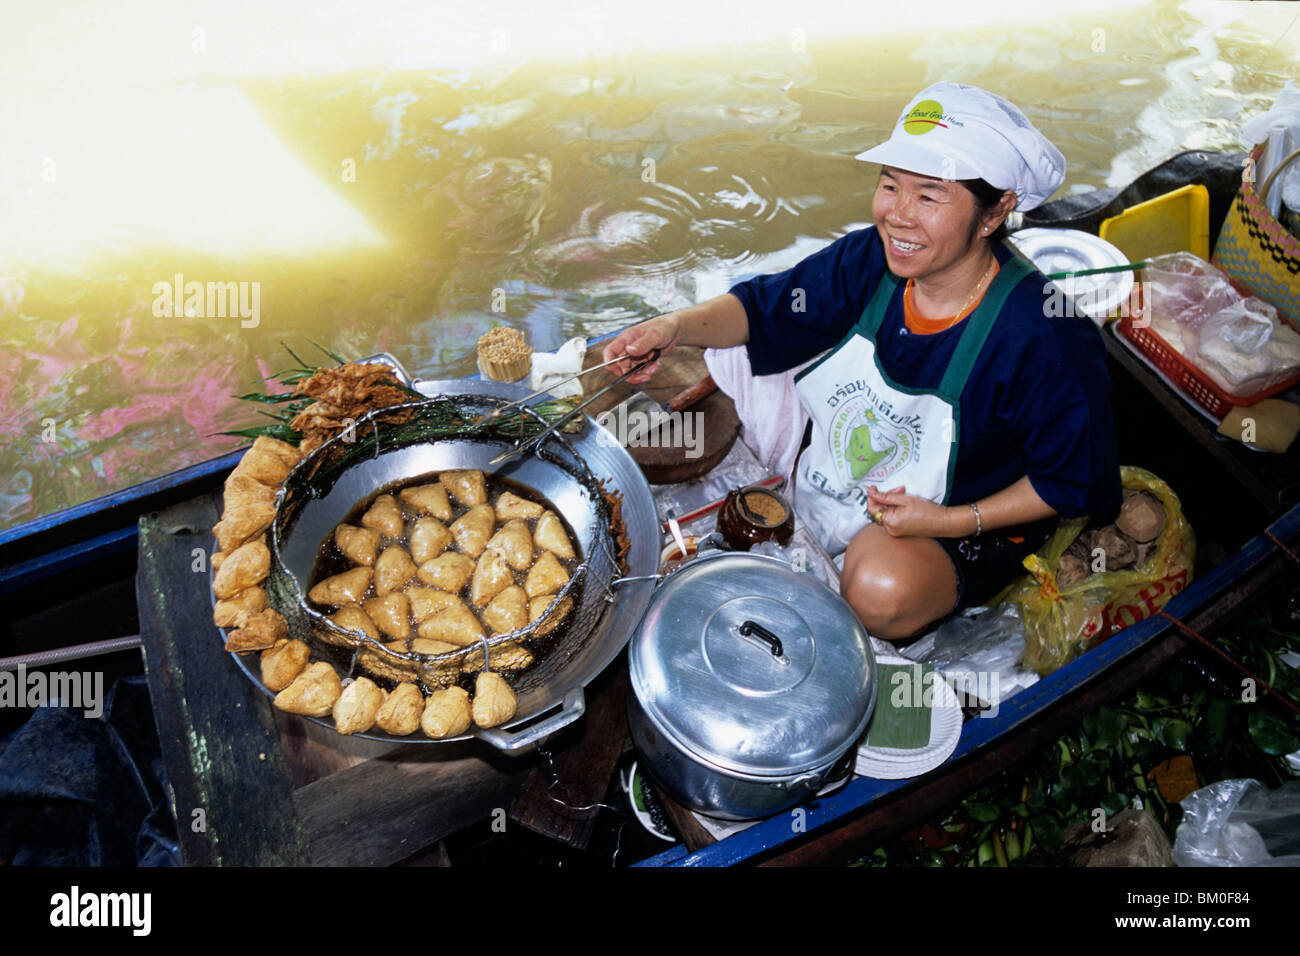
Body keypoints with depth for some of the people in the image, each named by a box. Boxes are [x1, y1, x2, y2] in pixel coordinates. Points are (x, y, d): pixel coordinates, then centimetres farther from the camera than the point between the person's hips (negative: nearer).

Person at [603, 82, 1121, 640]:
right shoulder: (870, 260, -15)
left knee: (884, 590, -37)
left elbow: (1071, 482, -17)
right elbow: (765, 308, -4)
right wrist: (676, 327, -24)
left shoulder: (1047, 341, -29)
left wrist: (952, 522, -27)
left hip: (962, 516, -4)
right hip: (833, 462, 5)